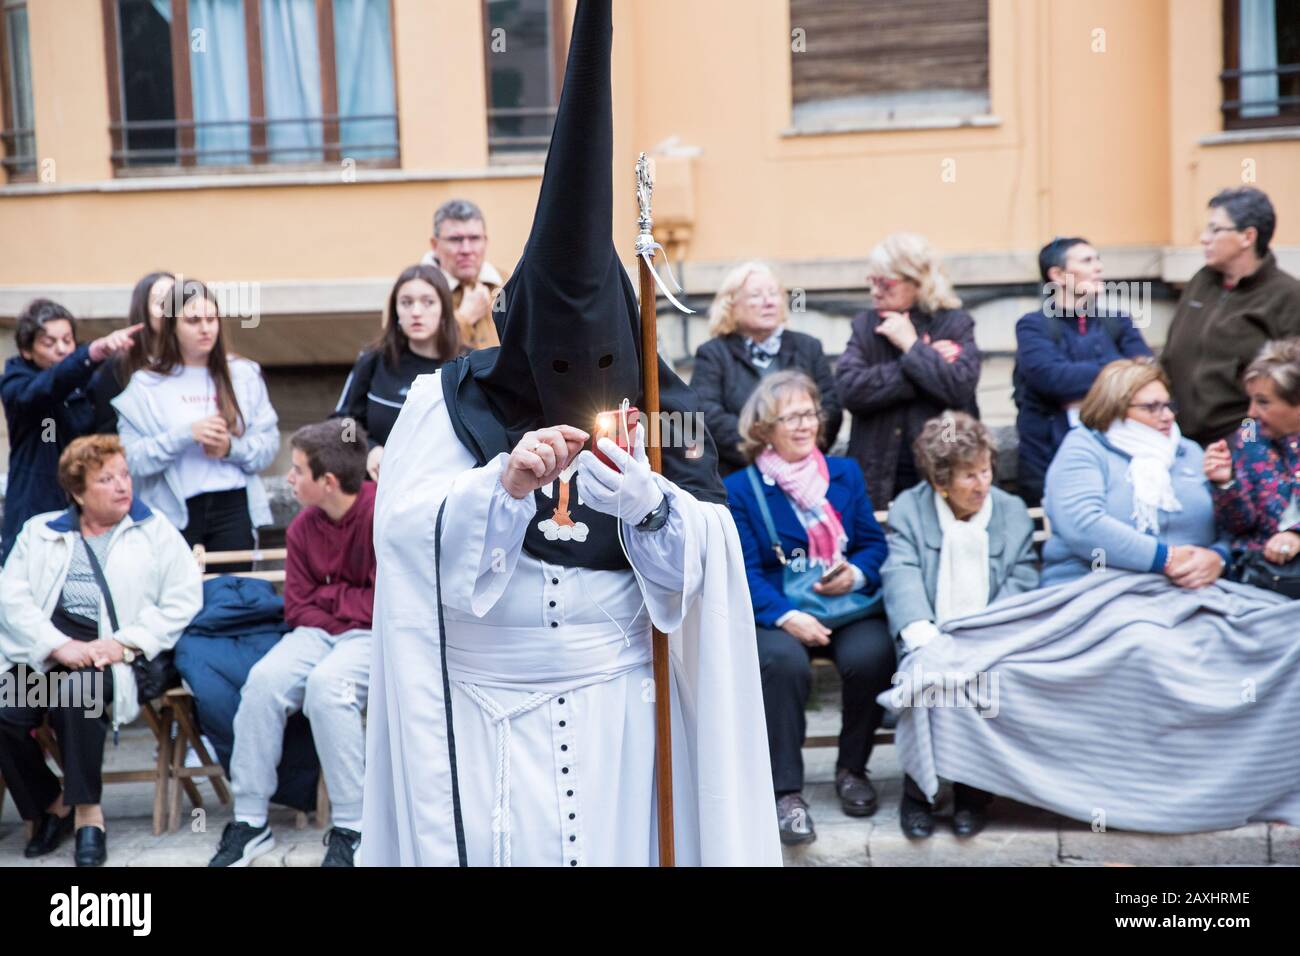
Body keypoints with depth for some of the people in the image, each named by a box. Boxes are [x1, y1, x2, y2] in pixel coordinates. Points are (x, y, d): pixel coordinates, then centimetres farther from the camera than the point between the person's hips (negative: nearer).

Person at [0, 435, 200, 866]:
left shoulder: (156, 532, 15)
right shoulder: (40, 531, 20)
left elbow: (184, 600, 3)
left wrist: (124, 644, -11)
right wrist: (58, 646, -12)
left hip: (114, 655, -2)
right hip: (44, 649, 3)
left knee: (75, 690, -35)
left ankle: (87, 810, -17)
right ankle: (48, 805, 1)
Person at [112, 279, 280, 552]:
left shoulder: (244, 375, 9)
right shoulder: (146, 385, 1)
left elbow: (269, 443, 5)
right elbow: (132, 459, -8)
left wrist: (232, 448, -12)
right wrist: (186, 435, -17)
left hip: (234, 509, 2)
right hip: (175, 513, -2)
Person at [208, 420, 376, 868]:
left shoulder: (380, 515, -17)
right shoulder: (303, 527, 4)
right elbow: (298, 608, 7)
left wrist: (327, 596, -7)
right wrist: (344, 613, -9)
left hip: (376, 632, -6)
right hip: (321, 630, 6)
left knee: (326, 683, -33)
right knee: (265, 678, -21)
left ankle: (352, 829, -22)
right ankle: (250, 819, -10)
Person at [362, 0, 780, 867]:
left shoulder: (662, 409, 1)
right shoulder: (452, 401, -2)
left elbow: (703, 567, -4)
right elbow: (406, 531, -12)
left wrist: (646, 501, -24)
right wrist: (503, 482, -27)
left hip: (616, 707, 1)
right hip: (483, 709, -1)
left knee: (615, 839, 4)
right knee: (495, 842, 1)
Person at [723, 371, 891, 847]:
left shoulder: (846, 473, 15)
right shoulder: (740, 488, 3)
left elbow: (874, 543, 12)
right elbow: (746, 572, -7)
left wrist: (856, 574, -12)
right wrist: (787, 617, -23)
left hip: (849, 608, 3)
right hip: (777, 615, -3)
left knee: (870, 656, -29)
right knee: (783, 662, -35)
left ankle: (852, 769, -4)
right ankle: (786, 791, -24)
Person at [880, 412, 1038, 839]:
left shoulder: (1013, 511, 12)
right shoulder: (908, 509, 6)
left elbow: (1021, 583, 2)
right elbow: (901, 576, -10)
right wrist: (925, 639, -28)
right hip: (931, 640, -1)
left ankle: (973, 792, -7)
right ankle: (916, 792, -9)